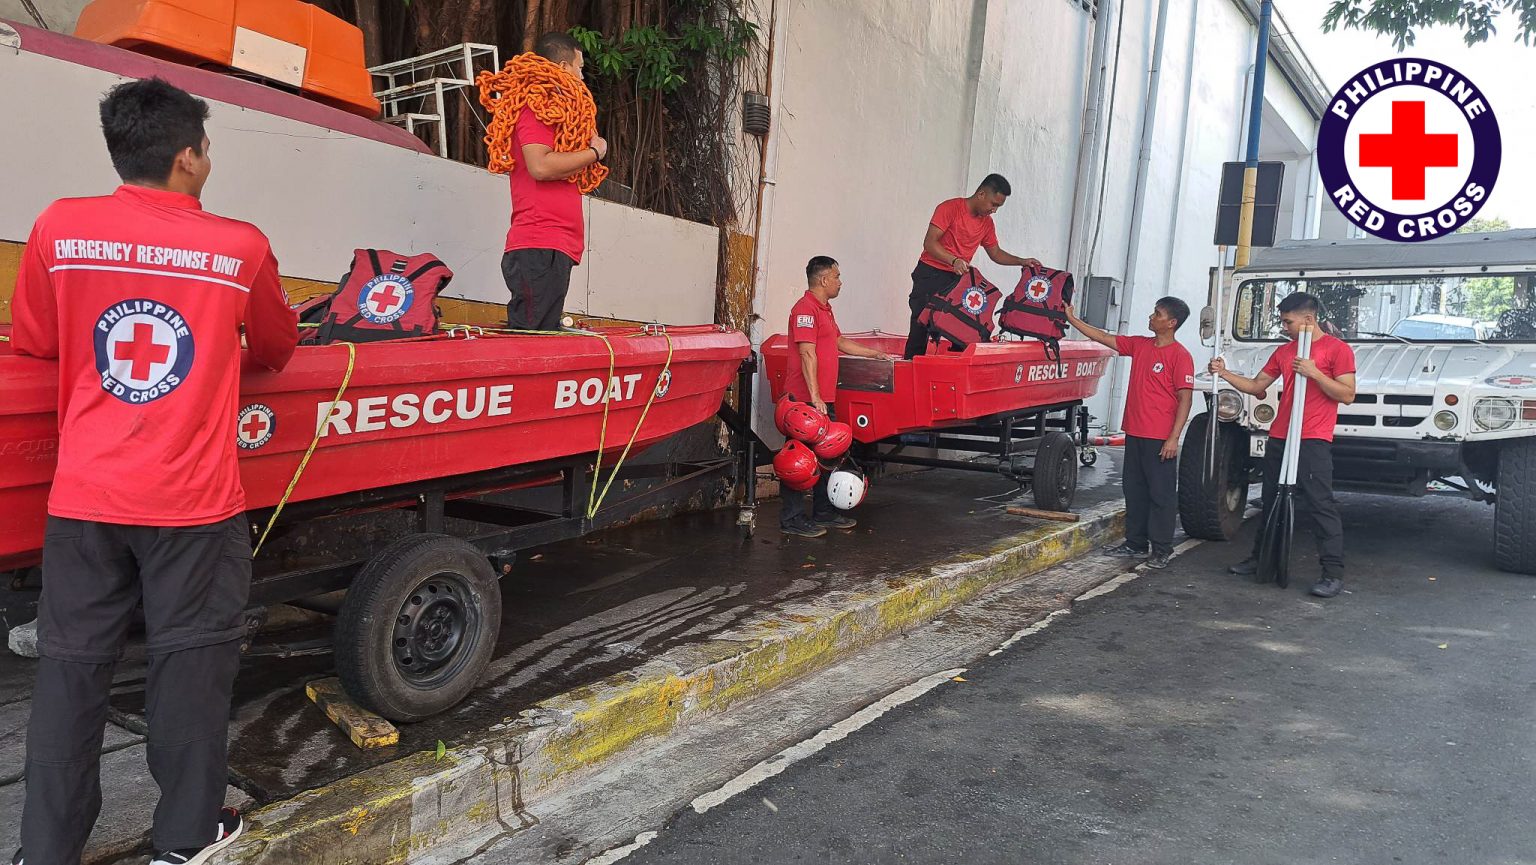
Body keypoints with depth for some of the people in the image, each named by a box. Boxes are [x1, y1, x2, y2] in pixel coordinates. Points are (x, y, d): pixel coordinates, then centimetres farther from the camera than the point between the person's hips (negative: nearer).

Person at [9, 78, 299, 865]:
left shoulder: (59, 228, -1)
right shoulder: (240, 247, -5)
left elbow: (31, 345, 11)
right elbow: (277, 350, 12)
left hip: (83, 499, 3)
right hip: (194, 504, -2)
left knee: (70, 665, 13)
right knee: (190, 659, 10)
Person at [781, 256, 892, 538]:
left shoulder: (824, 309, 20)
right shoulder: (806, 308, -12)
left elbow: (840, 342, 33)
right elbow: (807, 354, -19)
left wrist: (875, 354, 37)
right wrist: (815, 397, -23)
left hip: (824, 399, 10)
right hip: (806, 400, -10)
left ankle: (824, 512, 25)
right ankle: (792, 519, 1)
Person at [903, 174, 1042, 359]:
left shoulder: (987, 223, 12)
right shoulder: (950, 208, -10)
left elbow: (995, 253, 23)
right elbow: (929, 243, -18)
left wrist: (1021, 262, 9)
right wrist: (954, 260, -31)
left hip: (958, 278, 6)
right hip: (930, 275, -6)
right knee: (921, 327, -7)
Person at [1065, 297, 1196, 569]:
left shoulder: (1180, 356, -10)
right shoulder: (1139, 345, 10)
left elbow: (1185, 398, -13)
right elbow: (1103, 337, 16)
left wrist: (1174, 437, -17)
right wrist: (1072, 319, 13)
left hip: (1160, 438, -7)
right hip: (1134, 434, 8)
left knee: (1161, 493, 0)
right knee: (1134, 490, 14)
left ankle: (1161, 550, 8)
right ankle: (1135, 543, 24)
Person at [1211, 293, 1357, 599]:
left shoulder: (1337, 349, -4)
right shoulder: (1283, 352, 16)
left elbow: (1347, 395, -9)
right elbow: (1256, 386, 18)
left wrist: (1314, 373, -18)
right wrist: (1225, 373, 6)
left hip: (1313, 442, -7)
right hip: (1279, 439, 7)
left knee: (1321, 505, -9)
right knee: (1271, 501, 14)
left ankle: (1333, 573, -6)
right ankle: (1260, 559, 25)